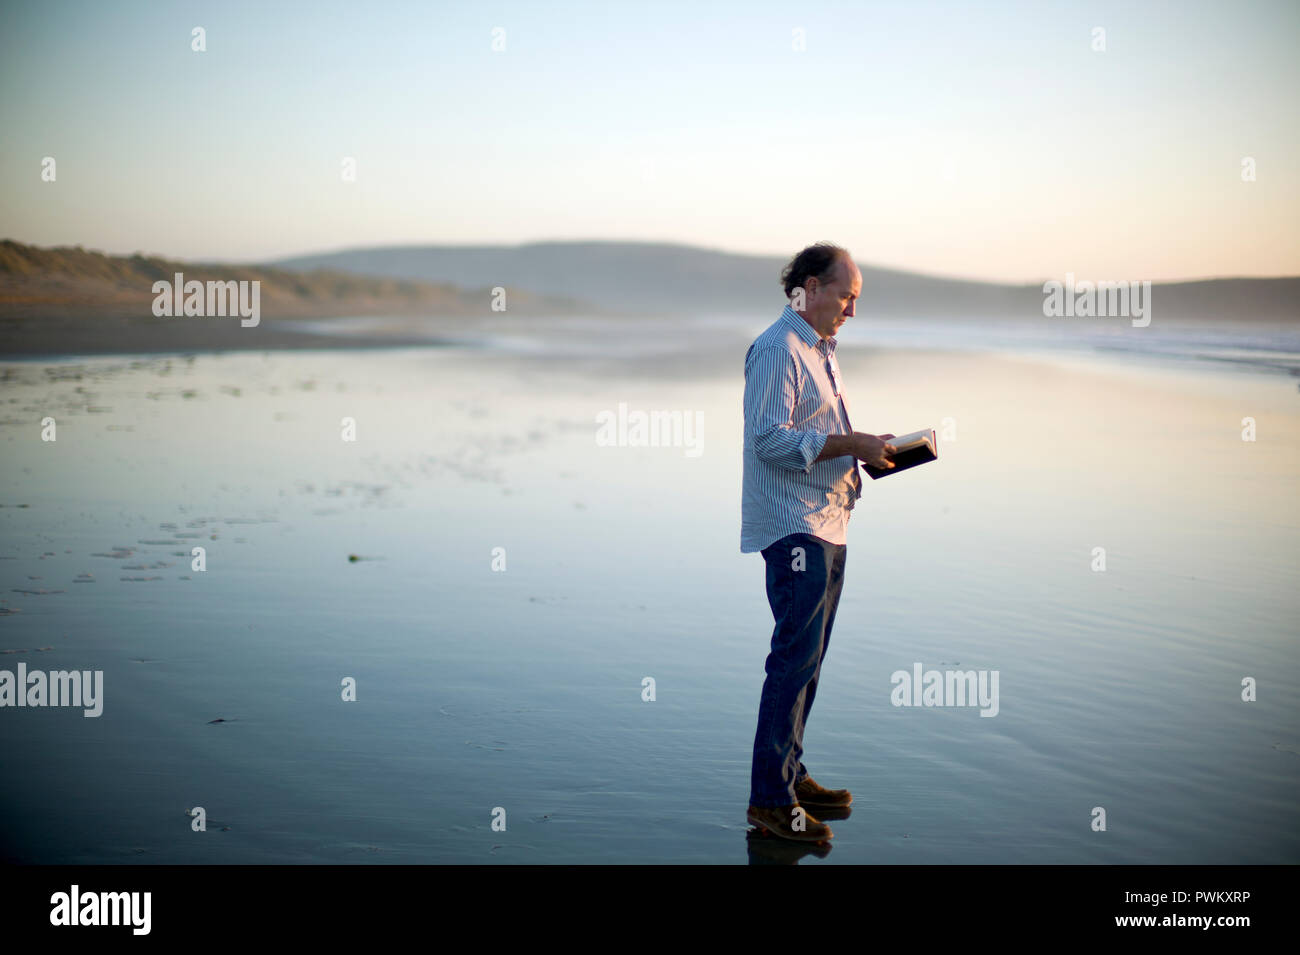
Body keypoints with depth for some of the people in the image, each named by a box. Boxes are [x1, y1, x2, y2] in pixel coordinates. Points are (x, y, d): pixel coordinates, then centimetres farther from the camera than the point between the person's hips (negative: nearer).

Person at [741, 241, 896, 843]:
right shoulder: (777, 349, -11)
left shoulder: (820, 350, 21)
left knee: (807, 658, 13)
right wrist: (852, 445, -21)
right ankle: (770, 799, -5)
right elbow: (771, 439, -20)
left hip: (827, 524, 10)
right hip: (794, 527, -10)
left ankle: (789, 773, 22)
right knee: (795, 659, -10)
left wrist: (868, 449, 12)